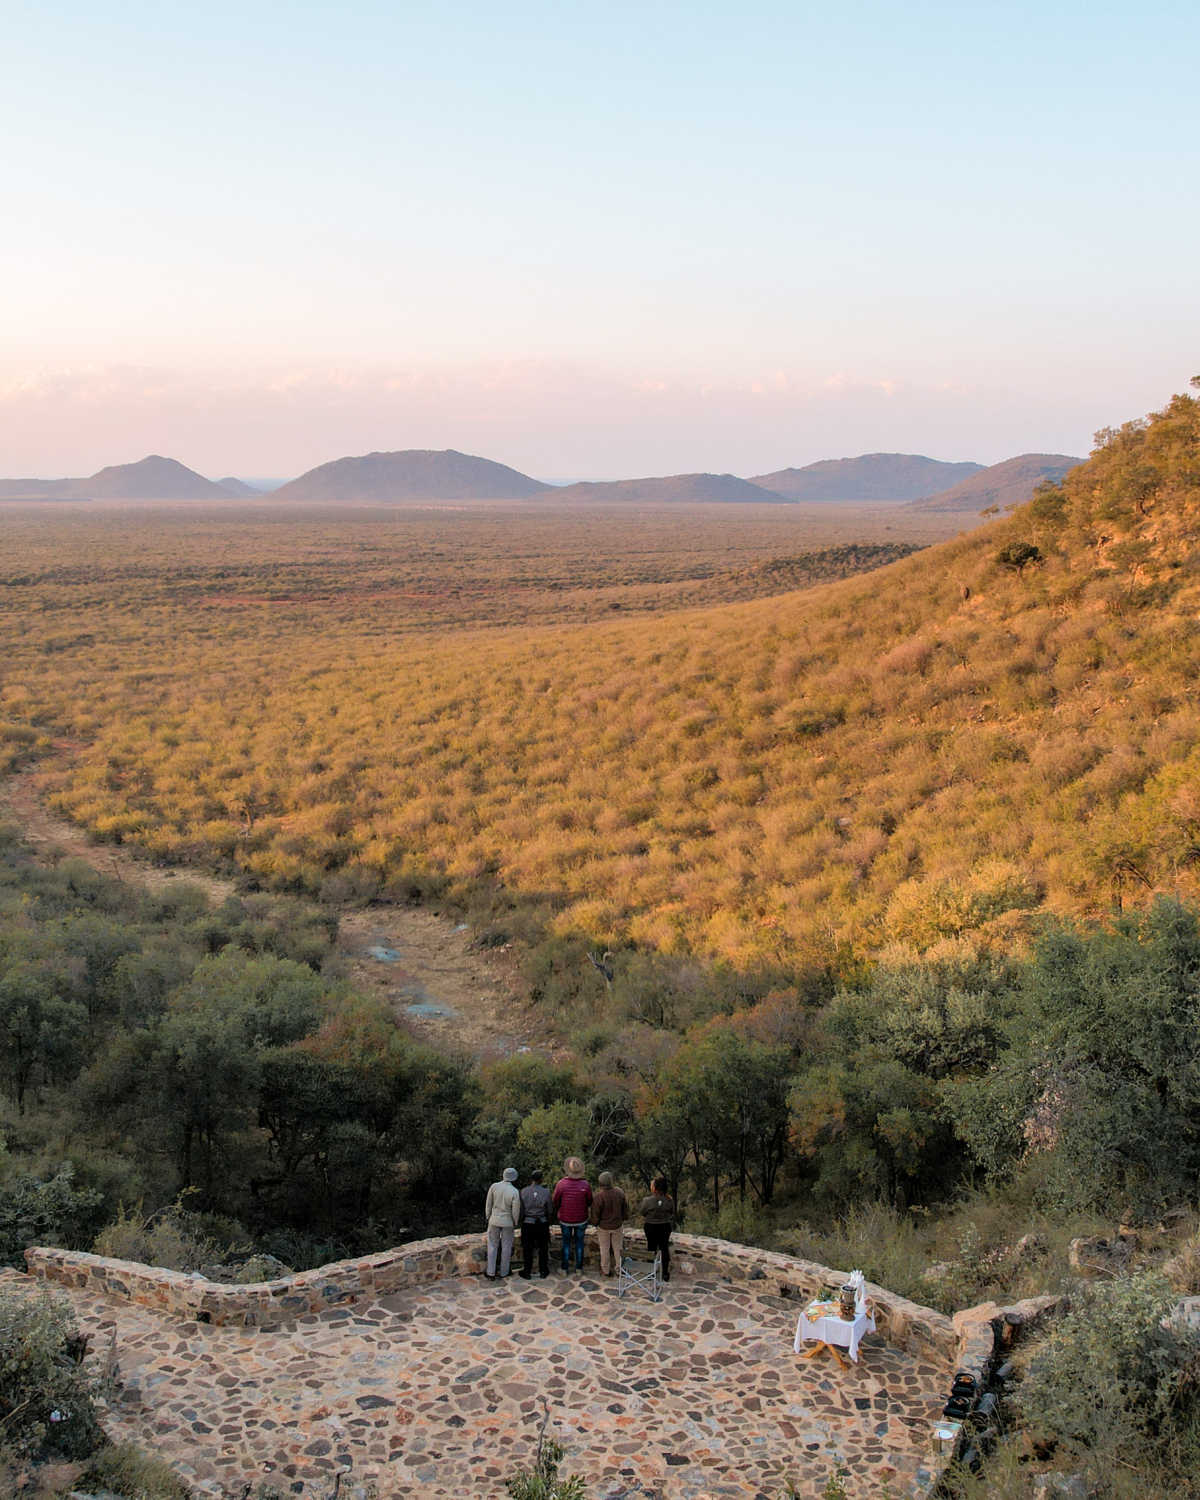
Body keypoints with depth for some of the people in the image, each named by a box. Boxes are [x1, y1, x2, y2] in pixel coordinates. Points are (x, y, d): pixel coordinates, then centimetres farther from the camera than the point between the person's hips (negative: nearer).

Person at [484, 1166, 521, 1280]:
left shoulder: (494, 1186, -12)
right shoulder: (515, 1192, -20)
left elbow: (488, 1205, -3)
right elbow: (516, 1211, -12)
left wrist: (488, 1218, 11)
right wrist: (515, 1223, 6)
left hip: (494, 1220, 2)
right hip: (507, 1222, -2)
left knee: (492, 1246, 12)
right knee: (506, 1247, 12)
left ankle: (491, 1274, 13)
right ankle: (503, 1273, 20)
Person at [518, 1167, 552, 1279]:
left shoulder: (524, 1191, -10)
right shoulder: (546, 1192, -13)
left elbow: (521, 1209, -3)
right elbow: (548, 1210, -3)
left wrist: (522, 1222, 12)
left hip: (528, 1223, 0)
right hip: (542, 1222, 0)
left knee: (527, 1248, 12)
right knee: (543, 1248, 15)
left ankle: (527, 1272, 20)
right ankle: (543, 1271, 24)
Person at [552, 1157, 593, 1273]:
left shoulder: (561, 1184, -20)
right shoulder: (585, 1185, -17)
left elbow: (555, 1202, -11)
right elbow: (589, 1203, -5)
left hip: (565, 1220, 0)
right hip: (581, 1220, 0)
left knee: (566, 1243, 17)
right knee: (579, 1243, 18)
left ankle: (565, 1268, 25)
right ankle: (579, 1267, 26)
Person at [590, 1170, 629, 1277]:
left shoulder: (598, 1197, -26)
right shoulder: (619, 1192, -16)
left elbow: (595, 1215, -14)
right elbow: (625, 1209, -1)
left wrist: (595, 1223, 7)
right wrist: (624, 1218, 17)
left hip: (603, 1227, -2)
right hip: (617, 1225, 2)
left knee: (604, 1249, 15)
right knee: (617, 1247, 18)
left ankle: (606, 1270, 27)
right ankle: (619, 1269, 29)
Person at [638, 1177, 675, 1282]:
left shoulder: (648, 1201, -23)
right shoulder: (669, 1200, -16)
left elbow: (641, 1212, -7)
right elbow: (672, 1213, -1)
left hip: (651, 1227, -2)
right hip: (665, 1227, 2)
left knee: (651, 1249, 15)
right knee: (664, 1249, 16)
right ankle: (665, 1273, 25)